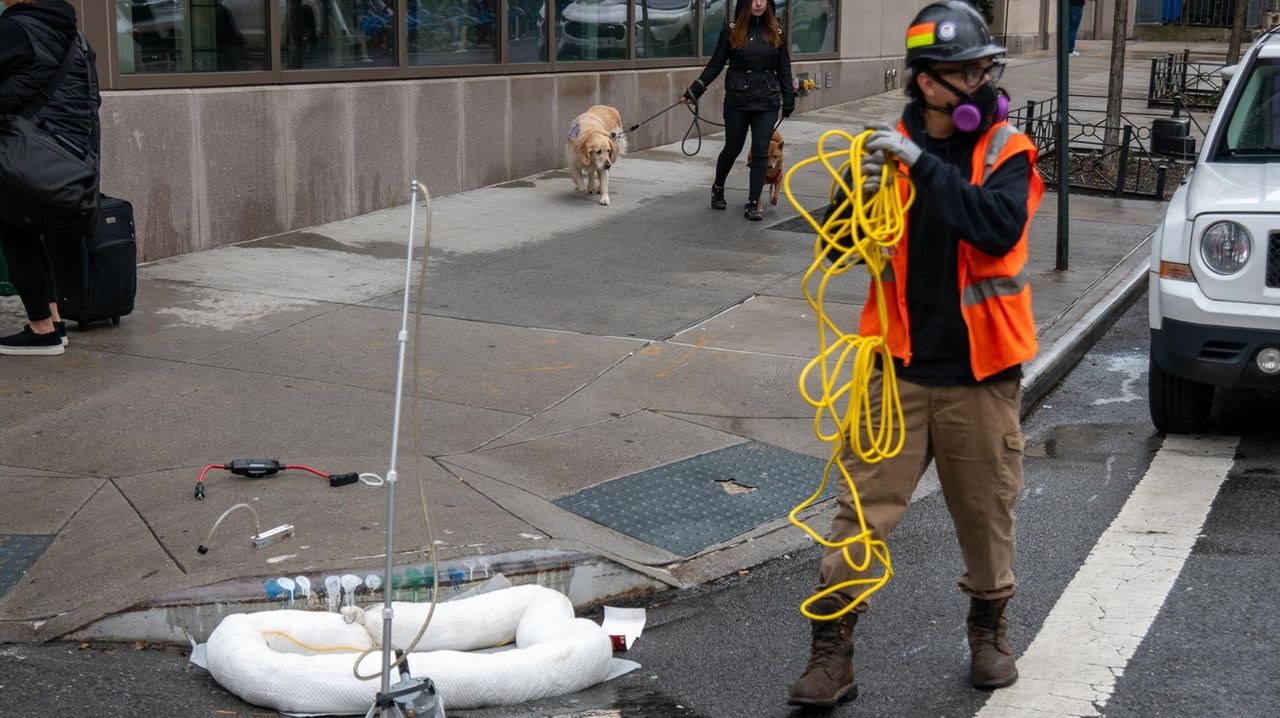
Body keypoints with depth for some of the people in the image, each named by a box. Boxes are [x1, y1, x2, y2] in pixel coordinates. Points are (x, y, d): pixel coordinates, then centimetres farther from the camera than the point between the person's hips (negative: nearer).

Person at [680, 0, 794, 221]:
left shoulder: (776, 33, 5)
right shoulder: (732, 31, -1)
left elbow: (784, 69, 9)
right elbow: (715, 65, 1)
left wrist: (789, 101, 6)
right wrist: (694, 92, -5)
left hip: (767, 103, 1)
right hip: (737, 101, -1)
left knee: (761, 152, -3)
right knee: (732, 149, 10)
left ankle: (753, 204, 3)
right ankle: (718, 189, 36)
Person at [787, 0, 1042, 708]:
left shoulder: (1006, 151, -5)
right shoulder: (890, 148, 0)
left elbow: (999, 228, -24)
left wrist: (924, 166, -29)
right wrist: (853, 197, -16)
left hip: (981, 374, -1)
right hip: (898, 366, 1)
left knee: (986, 515, 14)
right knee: (860, 509, -1)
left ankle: (989, 628, 38)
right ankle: (831, 652, 8)